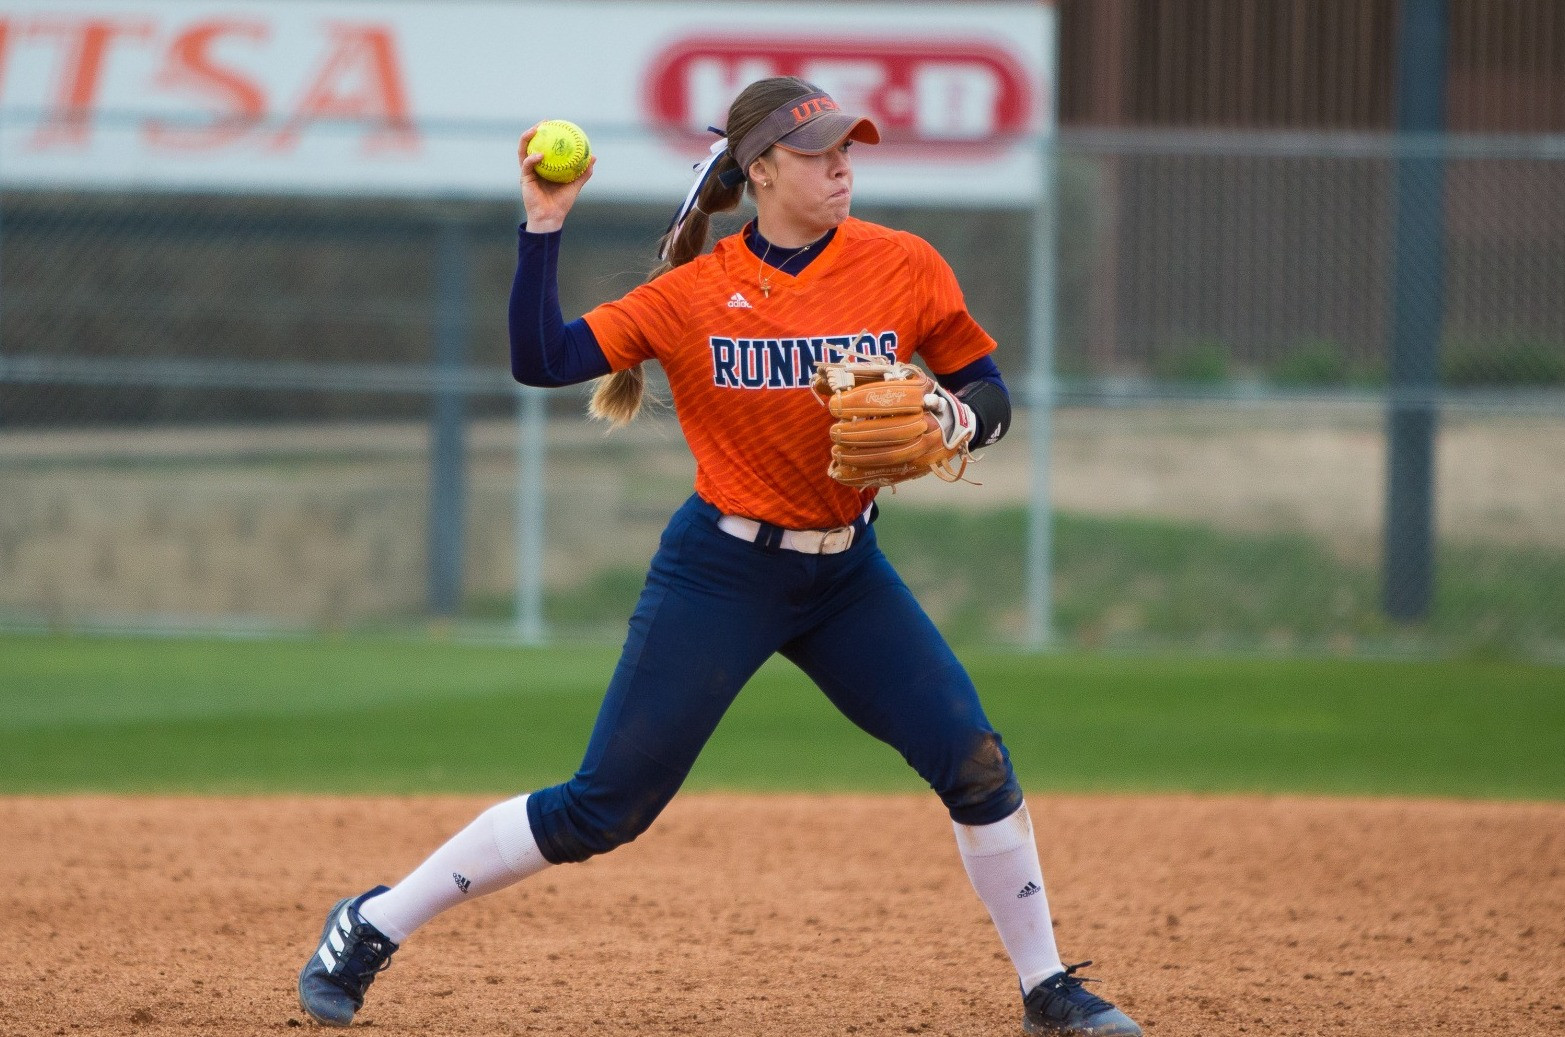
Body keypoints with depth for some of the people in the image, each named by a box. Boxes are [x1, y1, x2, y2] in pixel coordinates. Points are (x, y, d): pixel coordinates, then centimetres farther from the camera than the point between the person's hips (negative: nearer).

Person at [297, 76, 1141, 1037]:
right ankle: (373, 927, 9)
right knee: (604, 807, -4)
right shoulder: (696, 294, -10)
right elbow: (542, 360, -15)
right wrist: (544, 227, -21)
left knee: (977, 763, -9)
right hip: (721, 577, -3)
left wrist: (951, 416, -20)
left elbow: (992, 397, 2)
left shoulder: (903, 268, -5)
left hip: (848, 576, 3)